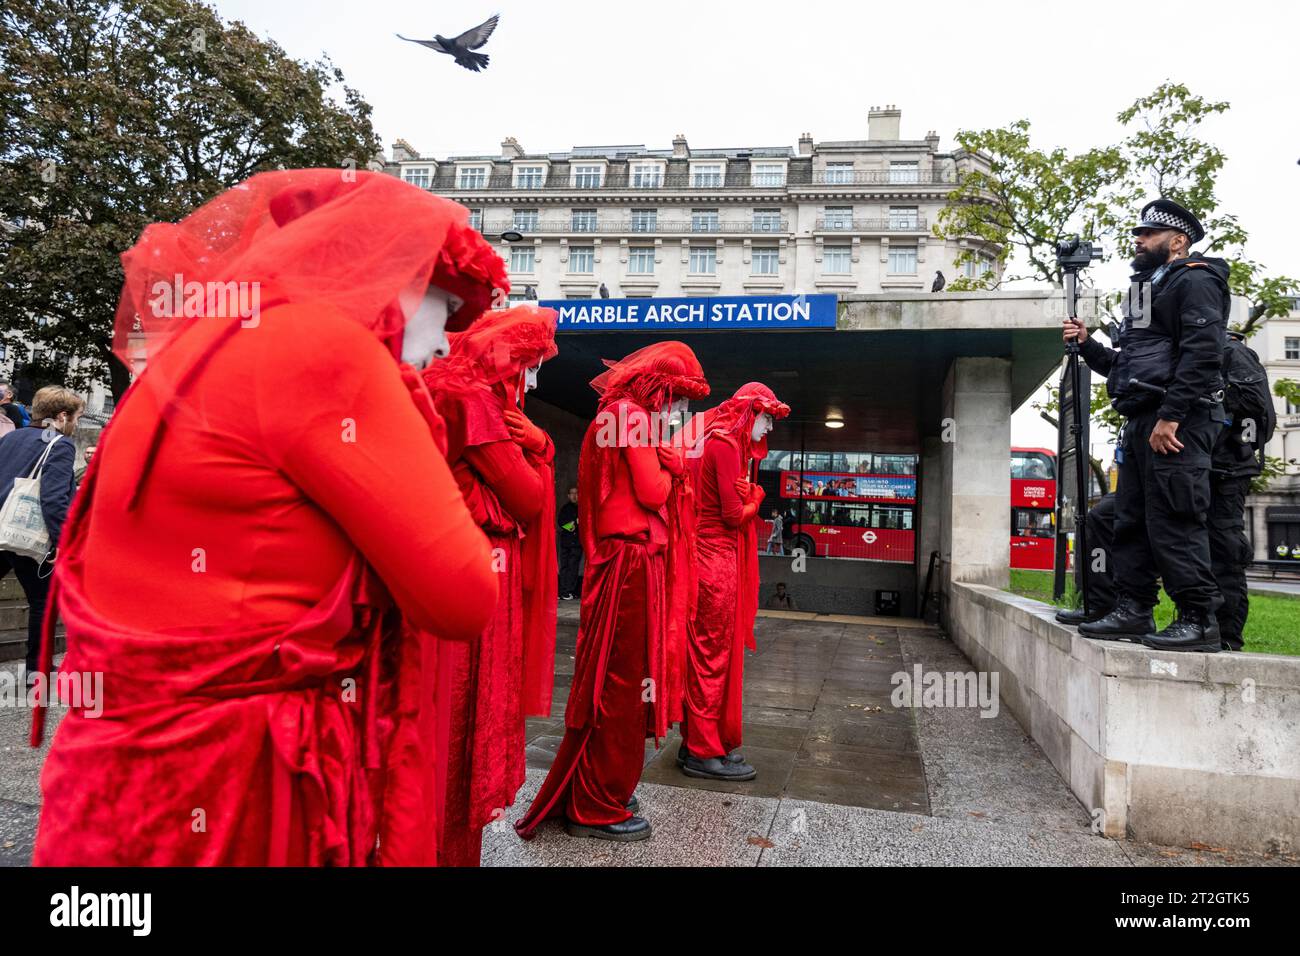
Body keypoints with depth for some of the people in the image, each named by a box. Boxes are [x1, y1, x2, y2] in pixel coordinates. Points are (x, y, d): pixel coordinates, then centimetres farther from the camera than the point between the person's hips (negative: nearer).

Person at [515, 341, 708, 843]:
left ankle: (593, 794, 28)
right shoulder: (632, 415, -11)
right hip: (631, 563, -10)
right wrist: (670, 463, 1)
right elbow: (652, 492, -16)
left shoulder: (620, 415, 19)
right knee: (621, 686, -2)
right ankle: (597, 809, 10)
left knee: (617, 682, 16)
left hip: (623, 562, 10)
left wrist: (664, 461, 5)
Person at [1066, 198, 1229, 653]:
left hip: (1176, 423, -10)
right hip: (1141, 422, 10)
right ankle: (1134, 611, 14)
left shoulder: (1194, 280, -2)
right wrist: (1087, 345, 14)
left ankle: (1199, 619, -5)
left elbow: (1202, 352, -17)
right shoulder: (1149, 288, 28)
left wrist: (1171, 415, -23)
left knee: (1173, 520, -11)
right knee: (1131, 518, 9)